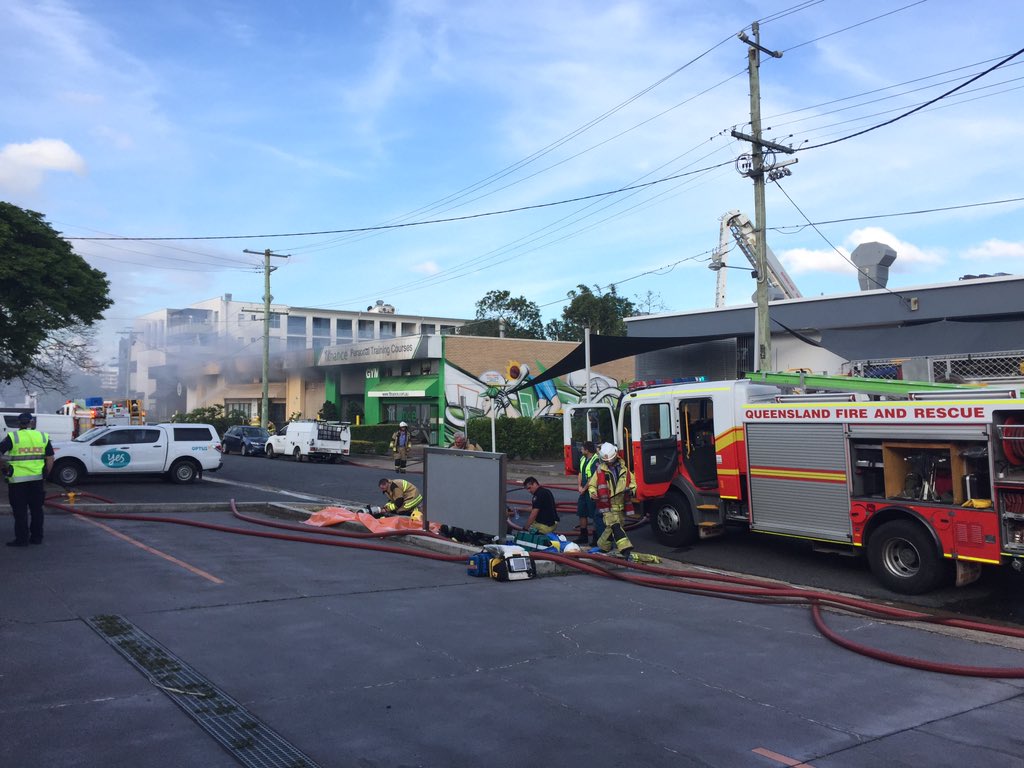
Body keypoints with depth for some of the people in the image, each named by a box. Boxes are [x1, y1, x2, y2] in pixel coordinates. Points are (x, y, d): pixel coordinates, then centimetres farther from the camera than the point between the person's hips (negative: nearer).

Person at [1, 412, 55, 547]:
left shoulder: (12, 437, -6)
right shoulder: (43, 436, 4)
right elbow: (50, 459, 6)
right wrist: (45, 474, 16)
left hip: (17, 480, -4)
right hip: (37, 479, 4)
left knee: (20, 511, 3)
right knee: (36, 509, 14)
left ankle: (22, 539, 6)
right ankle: (37, 537, 19)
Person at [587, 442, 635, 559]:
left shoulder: (623, 469, 9)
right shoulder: (600, 470, 0)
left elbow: (632, 481, 18)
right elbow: (592, 485, 7)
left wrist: (631, 490, -4)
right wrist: (593, 493, -14)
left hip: (621, 505, 4)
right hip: (608, 506, -4)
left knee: (611, 528, 13)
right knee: (615, 526, -16)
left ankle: (602, 547, 30)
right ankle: (626, 549, -23)